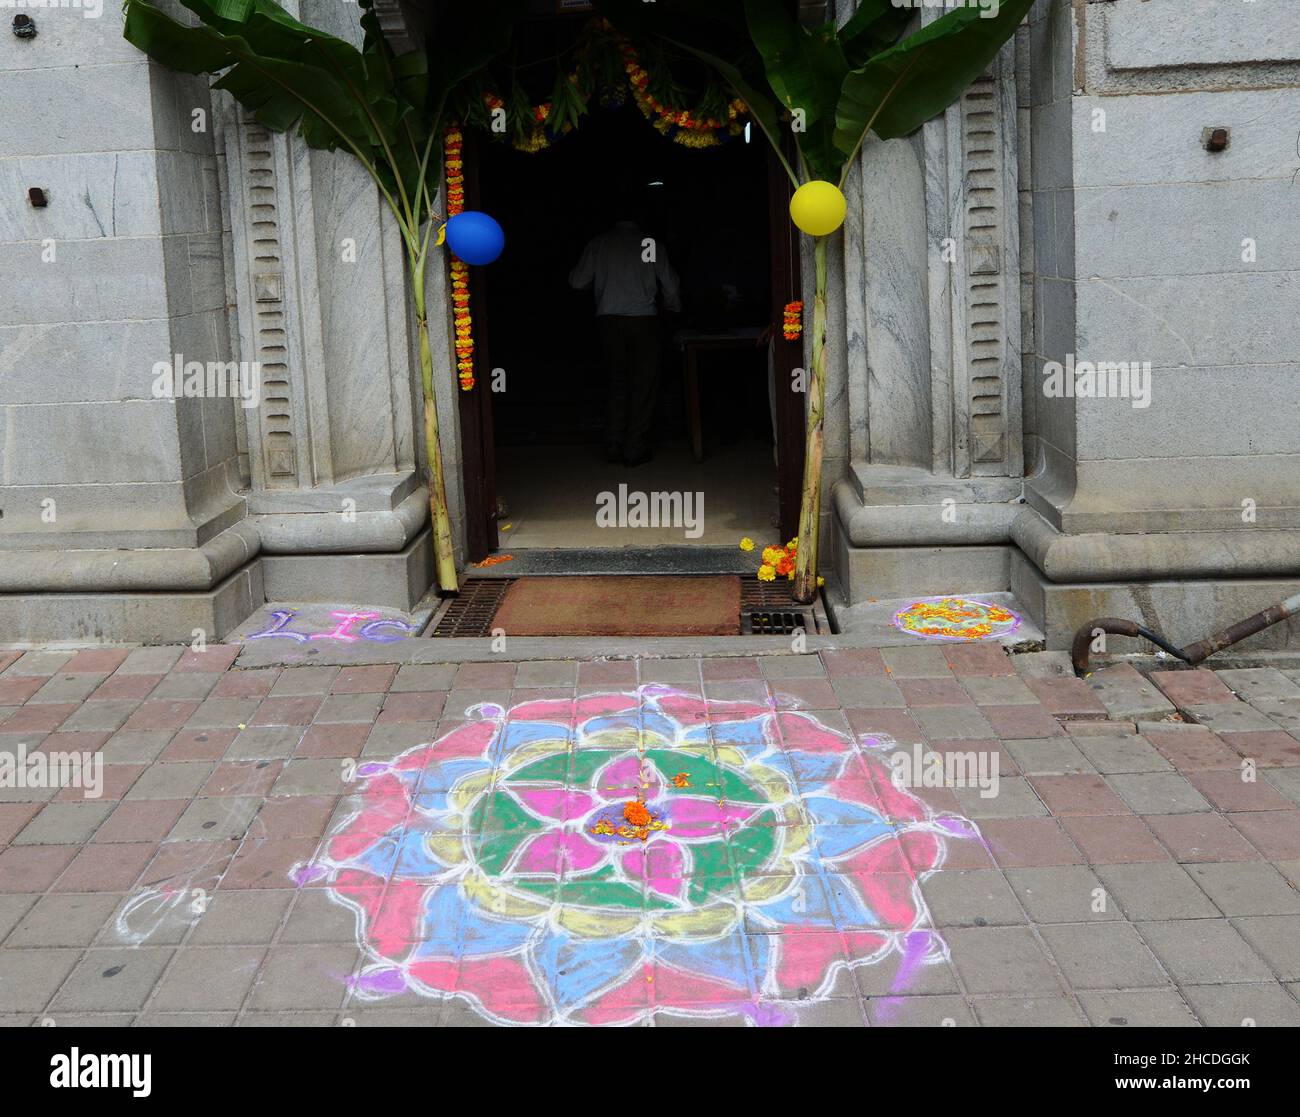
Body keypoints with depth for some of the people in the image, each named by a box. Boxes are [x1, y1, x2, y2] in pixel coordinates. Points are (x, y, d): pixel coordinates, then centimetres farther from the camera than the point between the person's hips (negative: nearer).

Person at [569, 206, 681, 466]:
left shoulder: (599, 242, 3)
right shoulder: (652, 244, 2)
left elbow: (577, 282, 4)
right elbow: (671, 286, 7)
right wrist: (673, 308, 28)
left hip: (609, 320, 2)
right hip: (643, 320, -2)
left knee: (618, 383, 13)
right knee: (643, 386, 5)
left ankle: (613, 447, 9)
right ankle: (636, 449, 3)